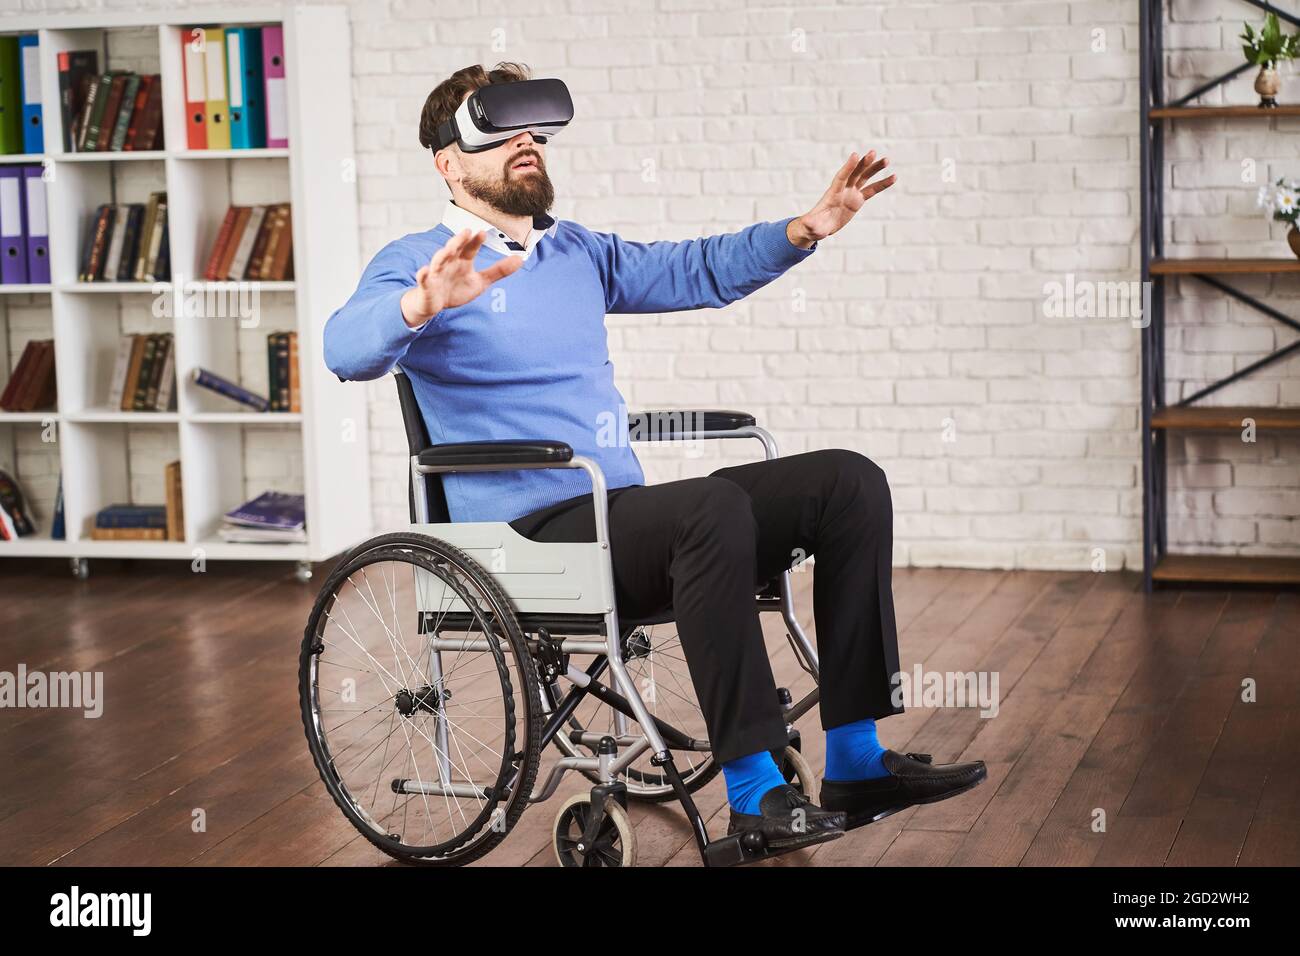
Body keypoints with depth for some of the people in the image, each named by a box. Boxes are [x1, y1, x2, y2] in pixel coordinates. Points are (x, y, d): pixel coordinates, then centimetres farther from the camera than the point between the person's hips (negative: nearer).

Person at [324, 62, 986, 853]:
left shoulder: (580, 252, 21)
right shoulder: (416, 263, -2)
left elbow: (698, 271, 23)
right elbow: (347, 350, -21)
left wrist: (808, 228, 8)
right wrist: (423, 305, -42)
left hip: (626, 518, 8)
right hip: (532, 540, -8)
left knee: (849, 482, -6)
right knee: (714, 506, -36)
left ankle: (856, 759, -8)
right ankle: (753, 789, -30)